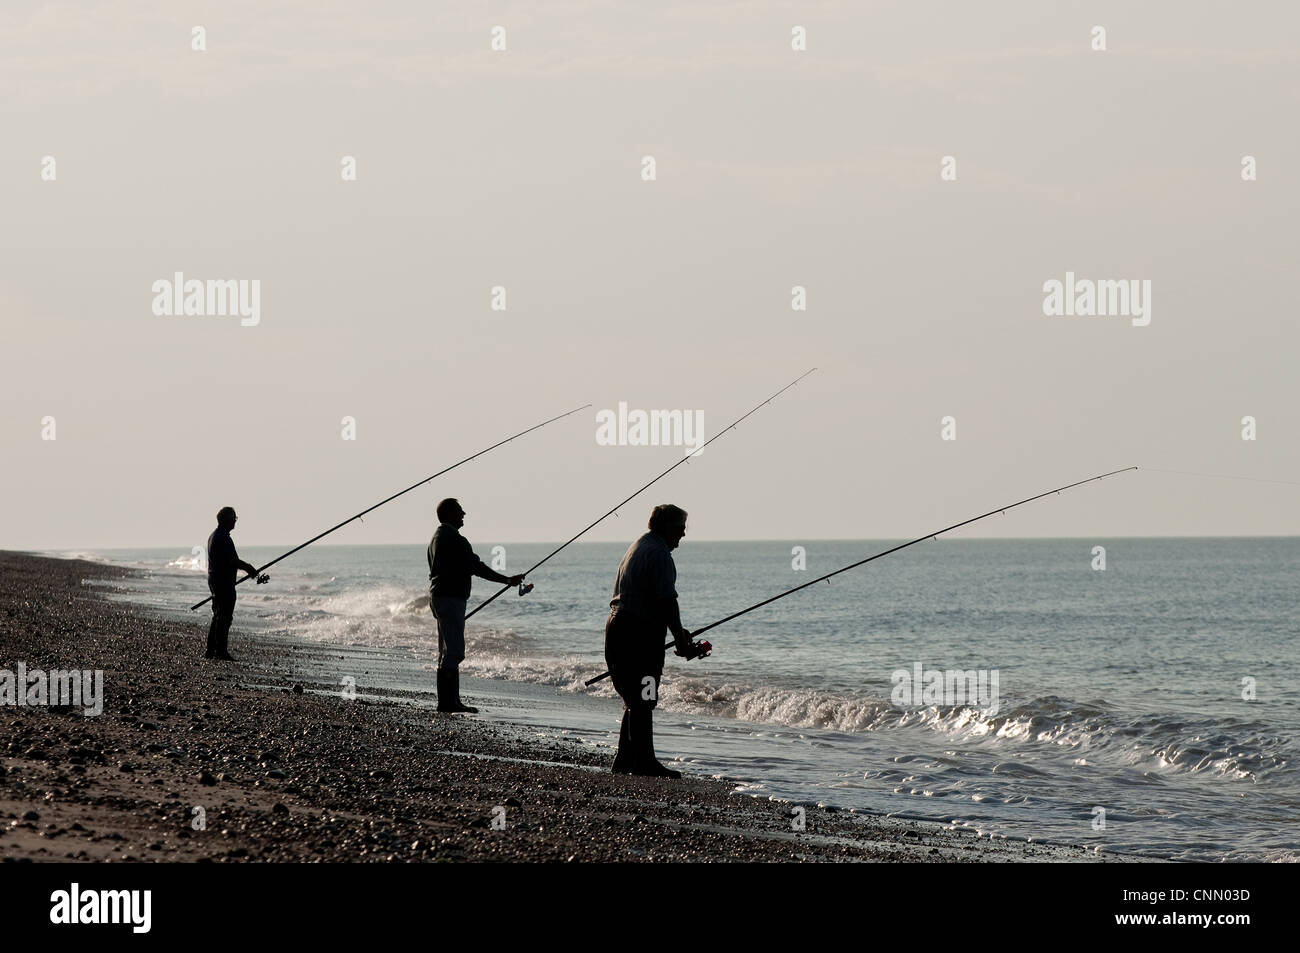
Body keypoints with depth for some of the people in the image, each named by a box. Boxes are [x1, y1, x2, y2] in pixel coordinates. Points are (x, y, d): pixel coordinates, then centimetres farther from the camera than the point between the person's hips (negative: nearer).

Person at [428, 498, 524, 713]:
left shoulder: (437, 537, 18)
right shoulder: (453, 539, -15)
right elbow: (475, 567, -17)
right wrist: (507, 580, -11)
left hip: (438, 596, 11)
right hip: (450, 597, -11)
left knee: (447, 651, 12)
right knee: (453, 651, -11)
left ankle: (447, 701, 13)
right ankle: (448, 701, -14)